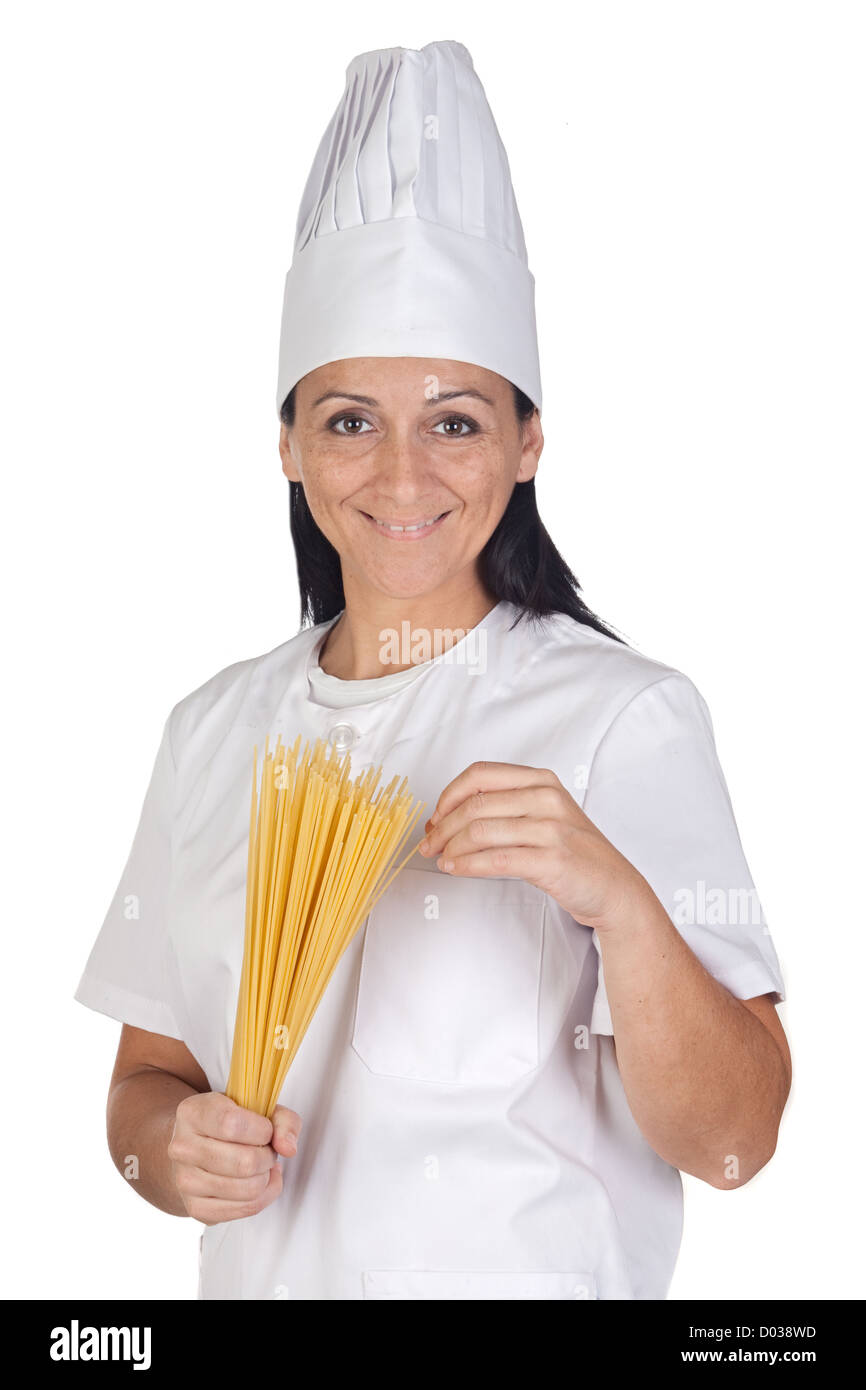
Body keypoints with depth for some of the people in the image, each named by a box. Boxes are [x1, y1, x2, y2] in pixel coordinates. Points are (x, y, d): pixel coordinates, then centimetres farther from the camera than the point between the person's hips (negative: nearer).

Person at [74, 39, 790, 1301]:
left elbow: (730, 1146, -18)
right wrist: (169, 1145, -16)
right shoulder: (216, 730, -3)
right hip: (264, 1274, 4)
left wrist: (622, 899, -33)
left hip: (542, 1281, -3)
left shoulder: (627, 718, -15)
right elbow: (147, 1076, 5)